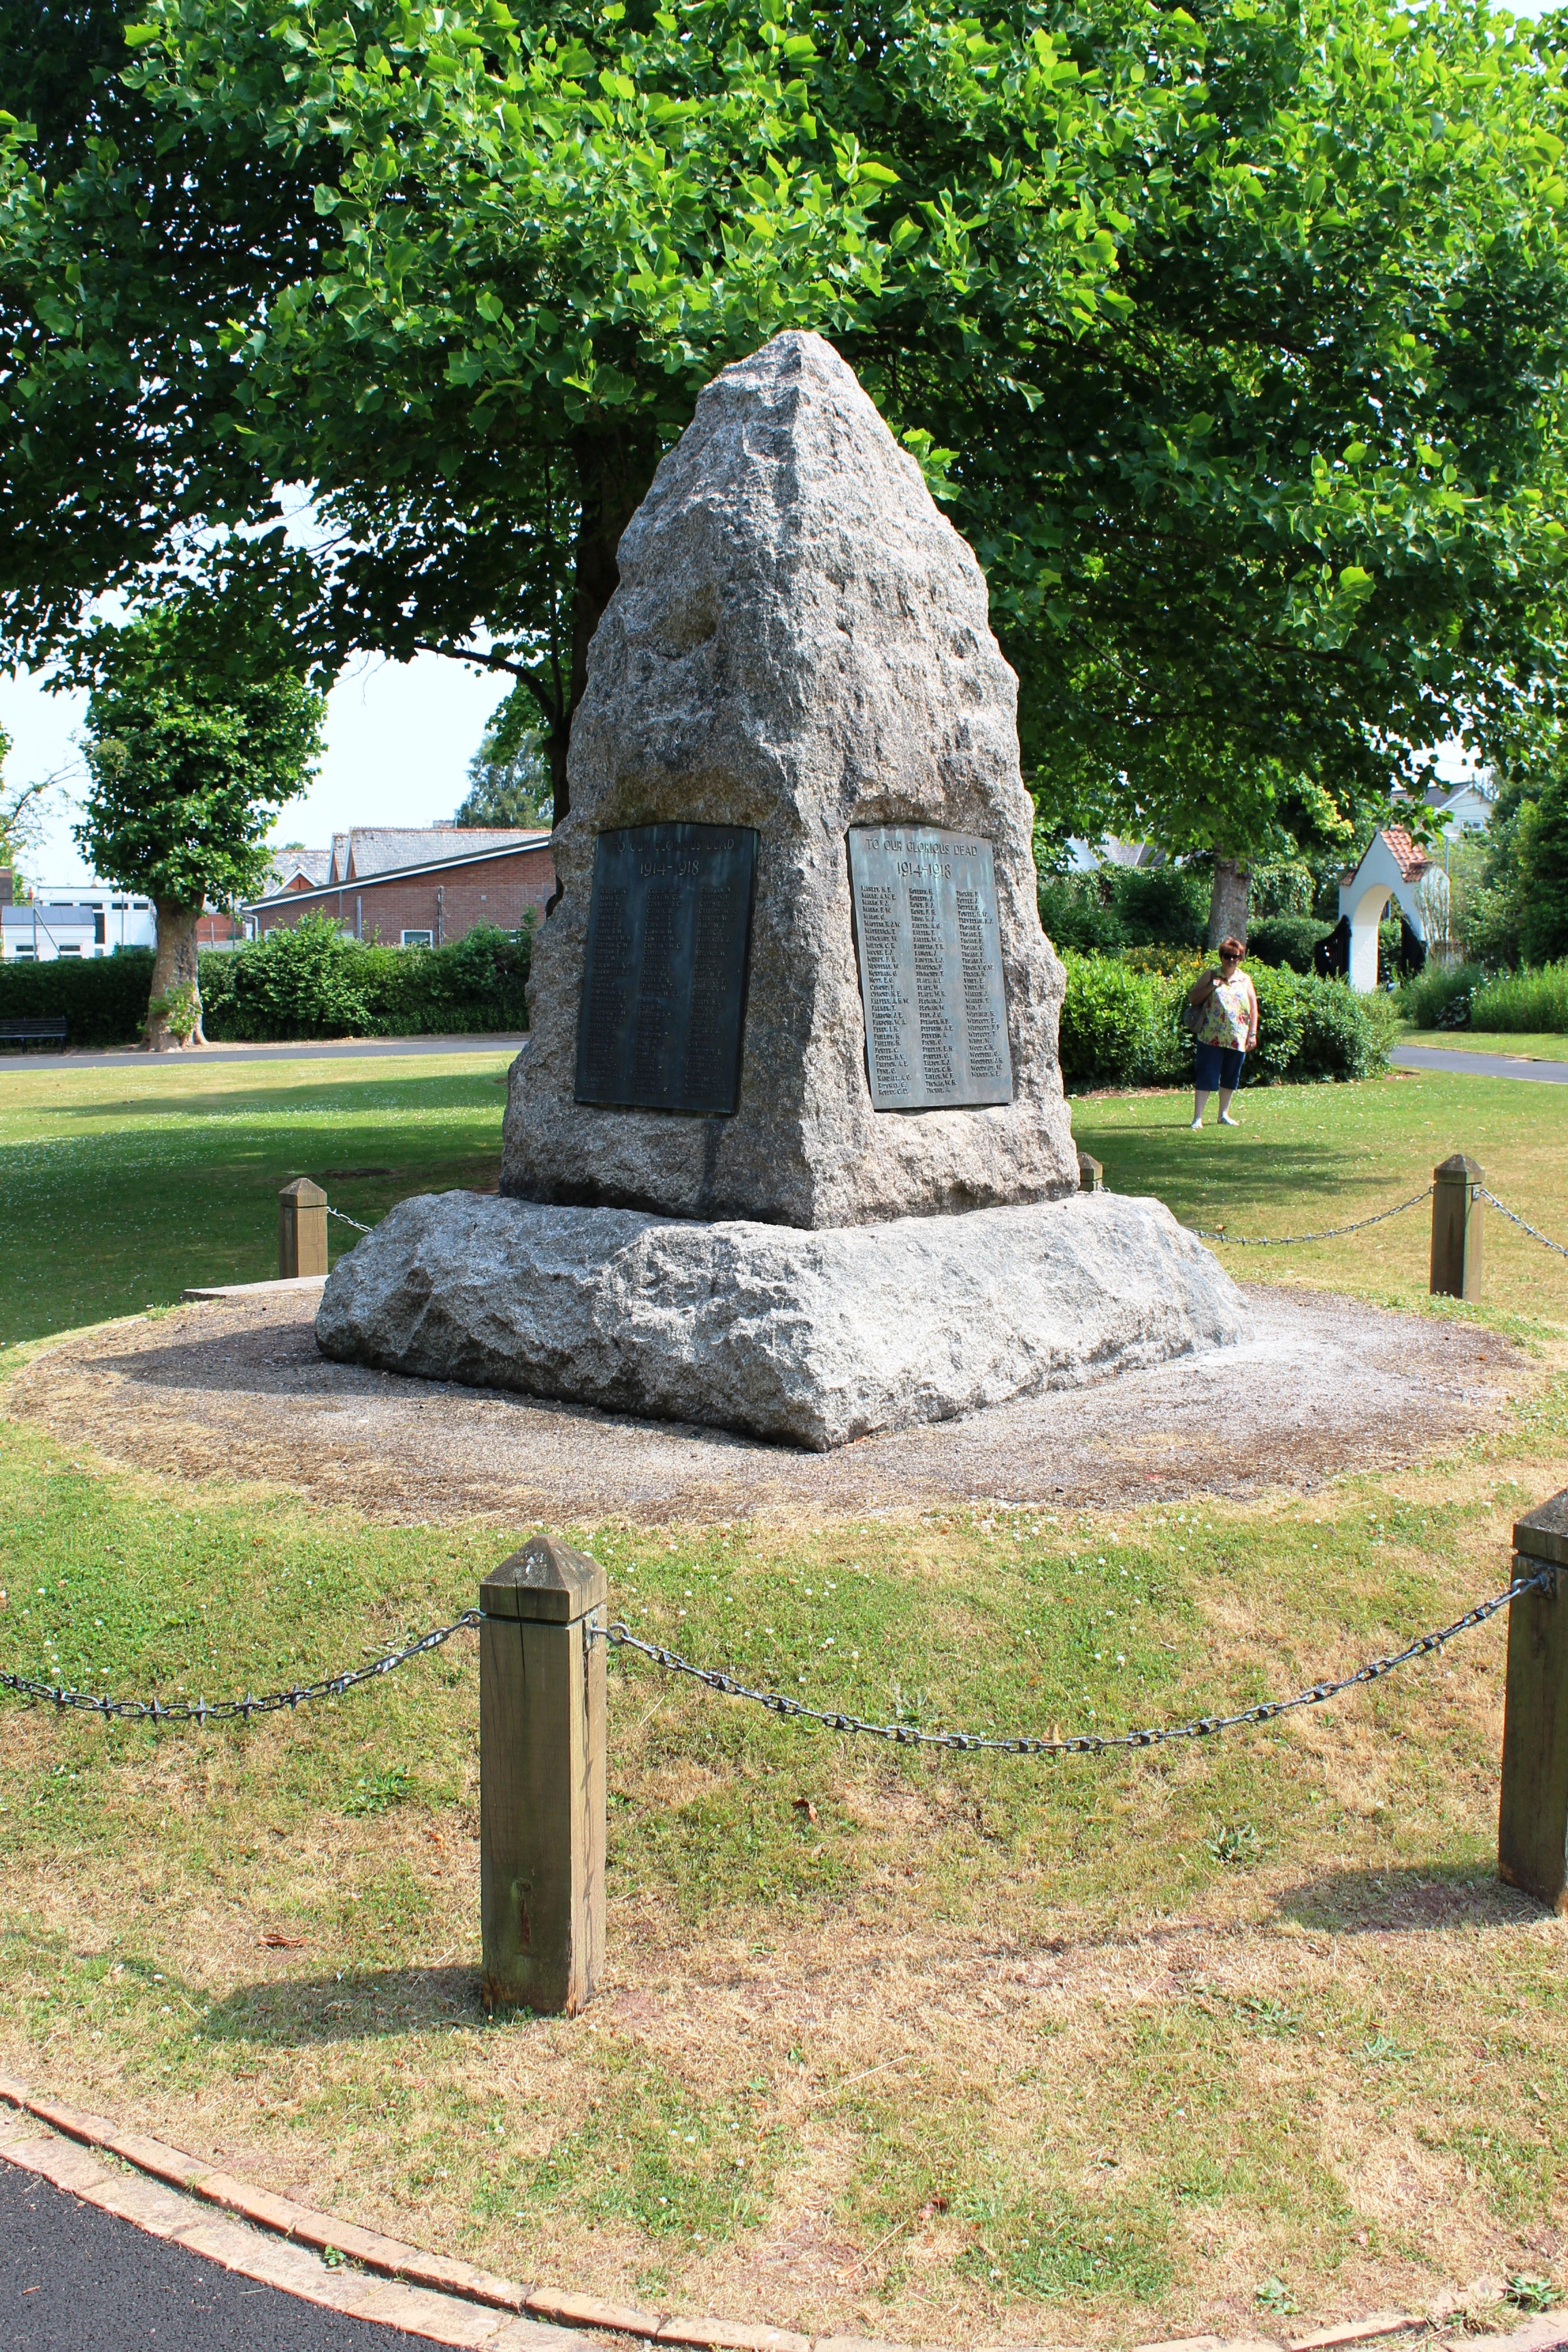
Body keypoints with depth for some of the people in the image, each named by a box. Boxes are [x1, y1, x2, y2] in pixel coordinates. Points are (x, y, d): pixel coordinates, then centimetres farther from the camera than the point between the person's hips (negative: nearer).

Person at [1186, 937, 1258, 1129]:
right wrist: (1211, 987, -13)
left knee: (1230, 1078, 11)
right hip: (1212, 1037, -3)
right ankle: (1197, 1118, -6)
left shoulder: (1245, 980, 10)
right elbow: (1192, 998, 0)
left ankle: (1224, 1114, 25)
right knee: (1206, 1076, -6)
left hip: (1237, 1039, 3)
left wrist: (1253, 1034, 2)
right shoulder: (1211, 976, 4)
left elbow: (1253, 1009, 10)